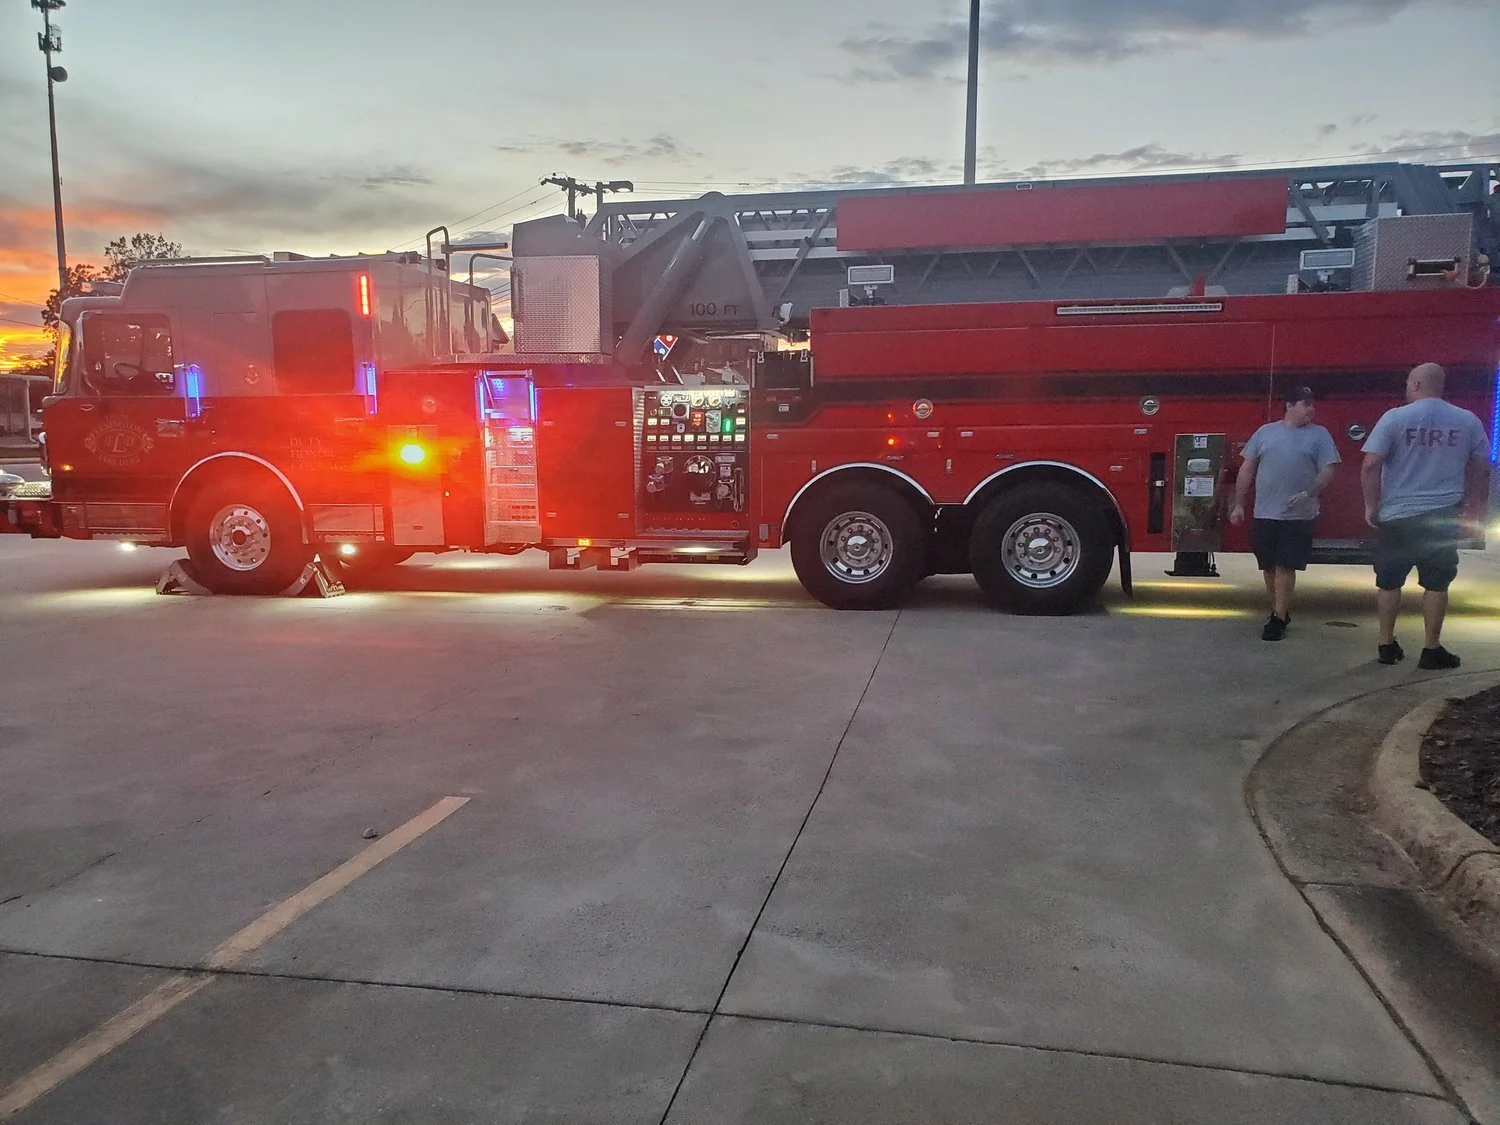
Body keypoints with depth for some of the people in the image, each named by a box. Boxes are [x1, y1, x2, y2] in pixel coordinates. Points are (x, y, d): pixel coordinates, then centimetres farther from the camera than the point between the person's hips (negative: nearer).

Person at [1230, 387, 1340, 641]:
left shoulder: (1320, 435, 4)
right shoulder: (1265, 432, 8)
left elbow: (1327, 471, -1)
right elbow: (1247, 469, 9)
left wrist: (1309, 493, -19)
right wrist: (1238, 504, 5)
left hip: (1299, 516, -2)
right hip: (1264, 514, 2)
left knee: (1285, 567, -4)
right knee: (1269, 567, 8)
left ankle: (1279, 619, 1)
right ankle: (1279, 612, 24)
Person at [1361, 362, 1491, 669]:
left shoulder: (1394, 417, -6)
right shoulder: (1468, 421, 4)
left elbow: (1370, 465, -12)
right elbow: (1481, 469, 10)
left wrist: (1371, 506, -4)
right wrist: (1468, 503, 20)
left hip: (1397, 516, -1)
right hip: (1444, 516, 2)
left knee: (1389, 583, 10)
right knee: (1436, 584, 8)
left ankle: (1387, 646, 16)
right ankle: (1431, 650, 12)